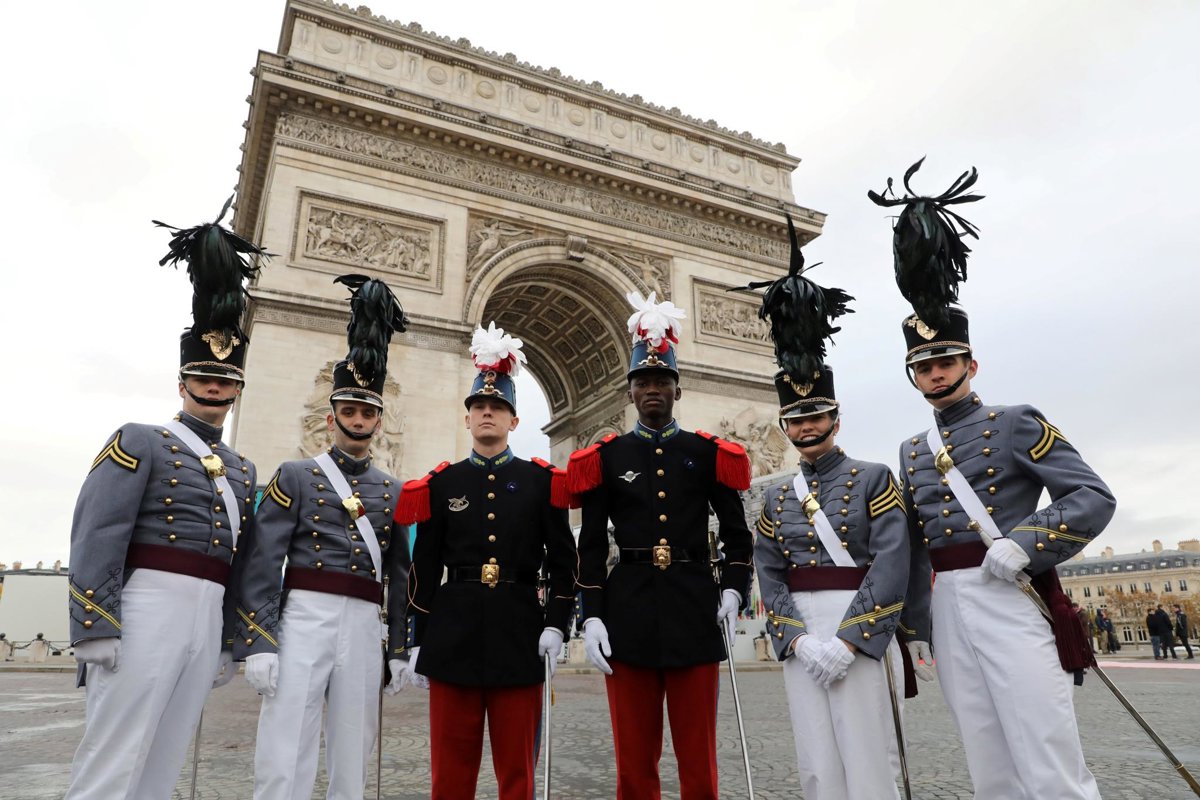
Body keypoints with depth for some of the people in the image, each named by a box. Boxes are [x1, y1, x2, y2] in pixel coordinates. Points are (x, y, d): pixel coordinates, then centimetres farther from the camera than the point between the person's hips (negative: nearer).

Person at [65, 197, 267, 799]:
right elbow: (97, 538, -9)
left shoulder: (241, 470, 17)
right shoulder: (140, 442, 0)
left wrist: (230, 644, 18)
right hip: (147, 609, -6)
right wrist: (94, 628, -16)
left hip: (208, 619, 6)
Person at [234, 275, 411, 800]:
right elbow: (261, 565, -2)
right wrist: (257, 642, -10)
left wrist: (401, 648, 11)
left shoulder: (394, 493, 12)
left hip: (364, 630, 3)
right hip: (303, 620, -3)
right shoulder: (294, 477, 4)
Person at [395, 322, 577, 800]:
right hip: (454, 631, 1)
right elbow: (424, 568, 7)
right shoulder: (441, 484, 6)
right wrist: (418, 642, 4)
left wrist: (556, 623, -6)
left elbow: (563, 560, 4)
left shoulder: (541, 481, 4)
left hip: (518, 630, -1)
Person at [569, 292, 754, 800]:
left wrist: (733, 589, -6)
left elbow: (737, 534, 9)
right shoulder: (606, 458, 5)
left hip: (693, 608, 0)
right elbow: (592, 546, 3)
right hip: (628, 613, 0)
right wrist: (592, 616, -5)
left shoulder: (708, 454, 6)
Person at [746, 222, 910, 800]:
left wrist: (846, 640, -17)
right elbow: (769, 578, 4)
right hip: (799, 636, 4)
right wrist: (800, 641, -11)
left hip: (859, 632, -4)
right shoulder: (776, 498, 10)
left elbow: (891, 569, -11)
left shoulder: (874, 479, -2)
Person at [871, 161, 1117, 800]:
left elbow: (1095, 498, -6)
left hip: (1010, 599, -5)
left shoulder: (1016, 424, 1)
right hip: (948, 607, 5)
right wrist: (914, 625, 14)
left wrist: (1025, 544, -21)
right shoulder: (912, 453, 15)